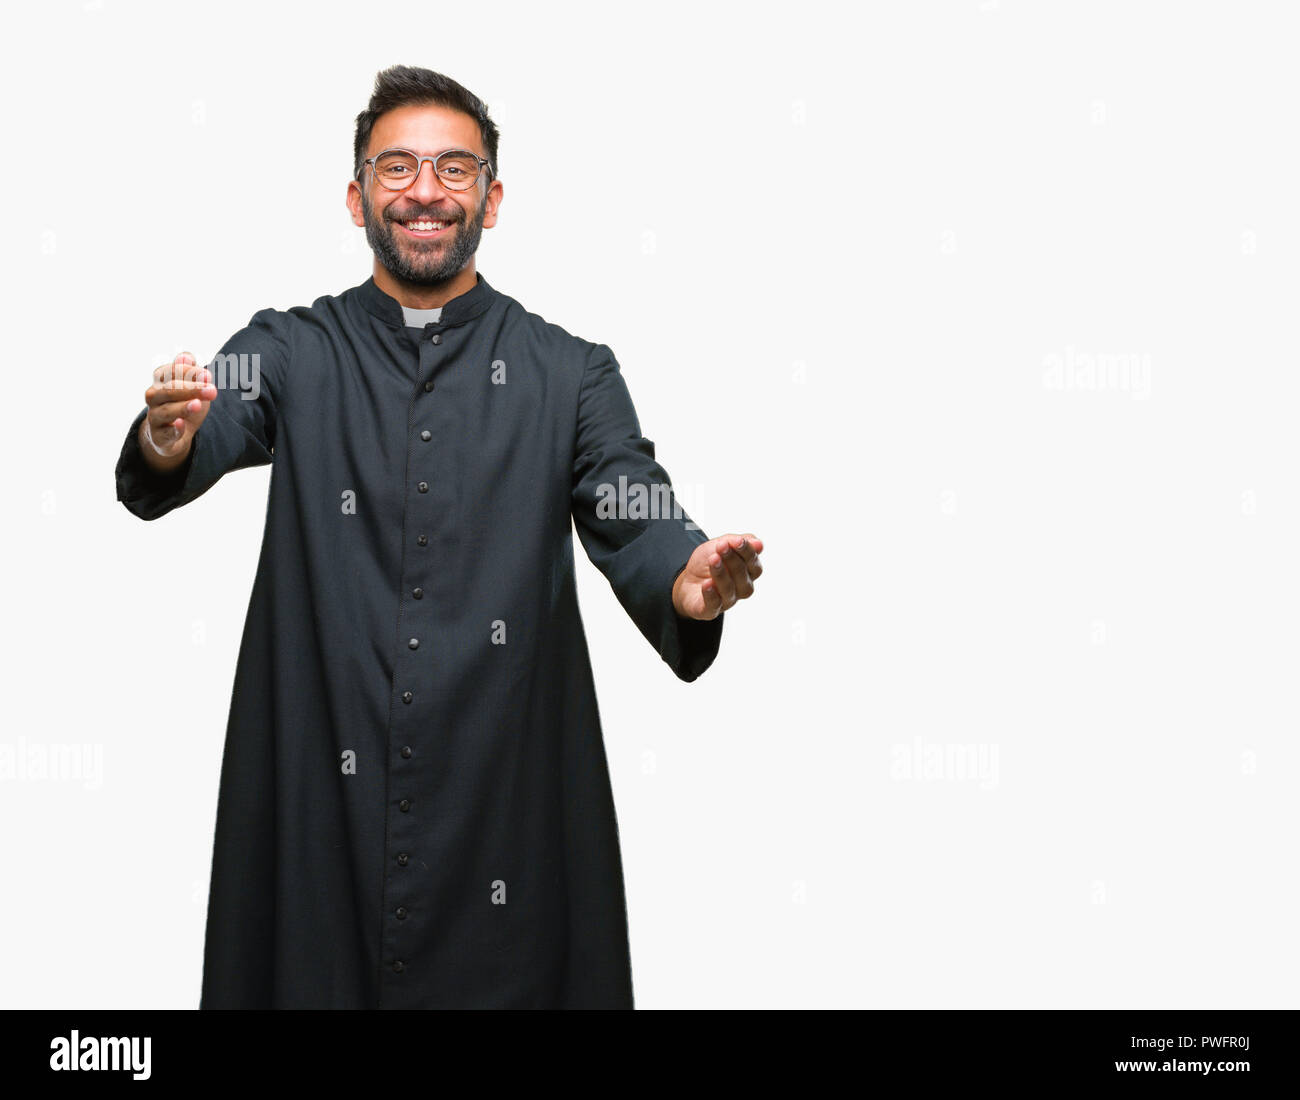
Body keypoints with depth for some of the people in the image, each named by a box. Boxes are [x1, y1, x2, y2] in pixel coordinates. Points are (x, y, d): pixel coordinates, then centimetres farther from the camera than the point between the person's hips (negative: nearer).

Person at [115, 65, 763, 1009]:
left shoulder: (570, 373, 5)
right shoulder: (291, 354, 6)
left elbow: (636, 523, -6)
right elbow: (206, 443, -10)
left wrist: (689, 582, -30)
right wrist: (166, 444, -35)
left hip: (508, 807, 0)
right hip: (319, 804, 0)